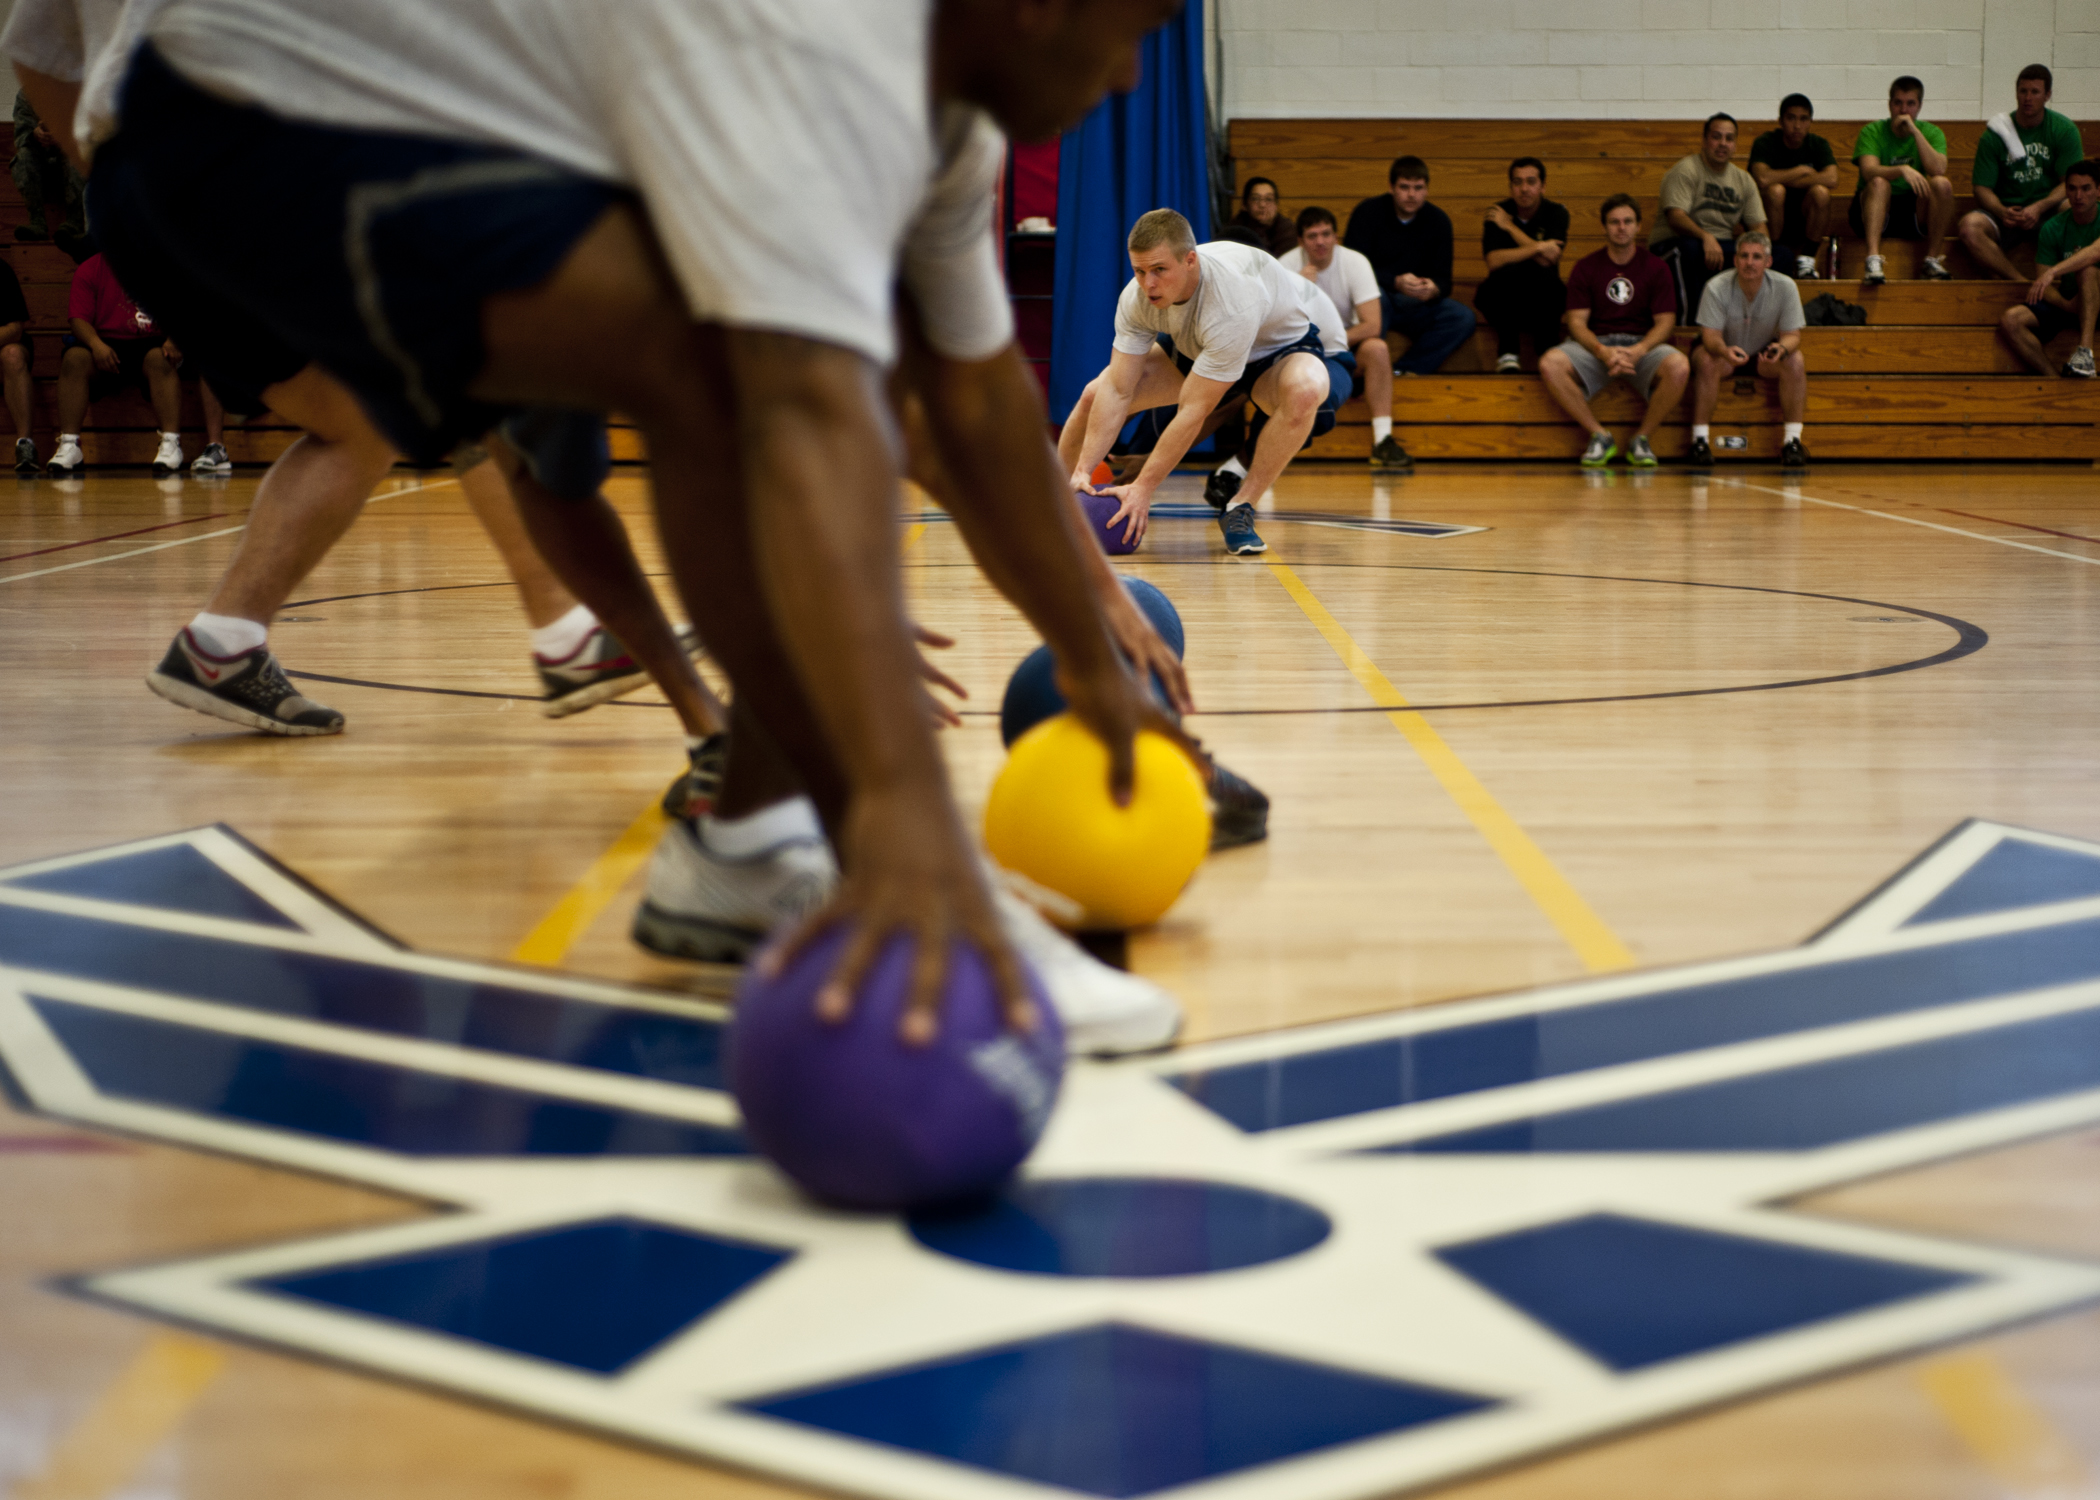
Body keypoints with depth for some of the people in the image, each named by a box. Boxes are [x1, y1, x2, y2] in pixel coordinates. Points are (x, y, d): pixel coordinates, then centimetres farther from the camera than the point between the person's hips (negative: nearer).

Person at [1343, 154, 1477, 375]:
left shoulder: (1438, 221, 4)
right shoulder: (1368, 212, -8)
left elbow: (1443, 279, 0)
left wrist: (1434, 289, -27)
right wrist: (1395, 282, -34)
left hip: (1415, 306, 4)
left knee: (1464, 318, -20)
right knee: (1375, 298, -40)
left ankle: (1401, 371, -25)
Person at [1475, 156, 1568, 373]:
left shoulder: (1556, 214, -4)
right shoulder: (1497, 213, -6)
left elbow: (1548, 260, -20)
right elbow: (1494, 261, -22)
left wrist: (1510, 227, -13)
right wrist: (1538, 248, -26)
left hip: (1541, 299, 0)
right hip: (1503, 299, 0)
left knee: (1545, 277, -32)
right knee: (1508, 272, -32)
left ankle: (1548, 354, -21)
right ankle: (1506, 354, -25)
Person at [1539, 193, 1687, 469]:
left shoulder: (1655, 267, 4)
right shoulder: (1586, 267, 5)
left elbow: (1665, 322, -2)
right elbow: (1577, 322, -2)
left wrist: (1637, 351, -22)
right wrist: (1603, 352, -23)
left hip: (1643, 345, -1)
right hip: (1595, 345, 1)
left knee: (1678, 367, -34)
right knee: (1550, 364, -30)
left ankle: (1642, 439, -12)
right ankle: (1599, 436, -16)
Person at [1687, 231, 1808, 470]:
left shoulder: (1785, 287, -16)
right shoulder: (1717, 288, -21)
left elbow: (1792, 334, -15)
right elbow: (1710, 335, -23)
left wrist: (1782, 348, -41)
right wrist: (1725, 350, -48)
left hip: (1764, 356, 2)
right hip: (1724, 353, -2)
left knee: (1795, 360, -27)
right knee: (1706, 360, -34)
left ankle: (1793, 441, -25)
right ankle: (1699, 440, -30)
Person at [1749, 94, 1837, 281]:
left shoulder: (1818, 144, -1)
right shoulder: (1765, 143, -9)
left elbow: (1831, 180, -21)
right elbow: (1762, 179, -30)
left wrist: (1784, 179, -21)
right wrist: (1802, 171, -17)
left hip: (1805, 221, 2)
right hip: (1773, 222, -2)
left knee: (1820, 192, -27)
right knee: (1775, 190, -31)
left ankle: (1806, 259, -14)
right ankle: (1773, 260, -20)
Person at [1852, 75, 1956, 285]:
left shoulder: (1931, 132, 4)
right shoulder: (1872, 131, -3)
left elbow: (1938, 170, -16)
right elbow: (1869, 171, -23)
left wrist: (1915, 131, -19)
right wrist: (1902, 169, -41)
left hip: (1914, 216, 2)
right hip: (1874, 213, -2)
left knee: (1942, 184, -24)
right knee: (1879, 183, -33)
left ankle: (1932, 260, -20)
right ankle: (1873, 261, -46)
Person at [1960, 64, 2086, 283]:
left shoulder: (2064, 130, 3)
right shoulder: (1995, 133, 2)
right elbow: (1981, 187, 1)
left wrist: (2038, 208, -22)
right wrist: (2002, 212, -21)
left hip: (2048, 210, 0)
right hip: (2006, 210, 0)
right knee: (1970, 226, -32)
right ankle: (2023, 284, -34)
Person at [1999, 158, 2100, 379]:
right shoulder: (2053, 228, 2)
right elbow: (2043, 284, -1)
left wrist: (2053, 272, -44)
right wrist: (2066, 304, -23)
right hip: (2066, 301, 4)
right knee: (2010, 321, -21)